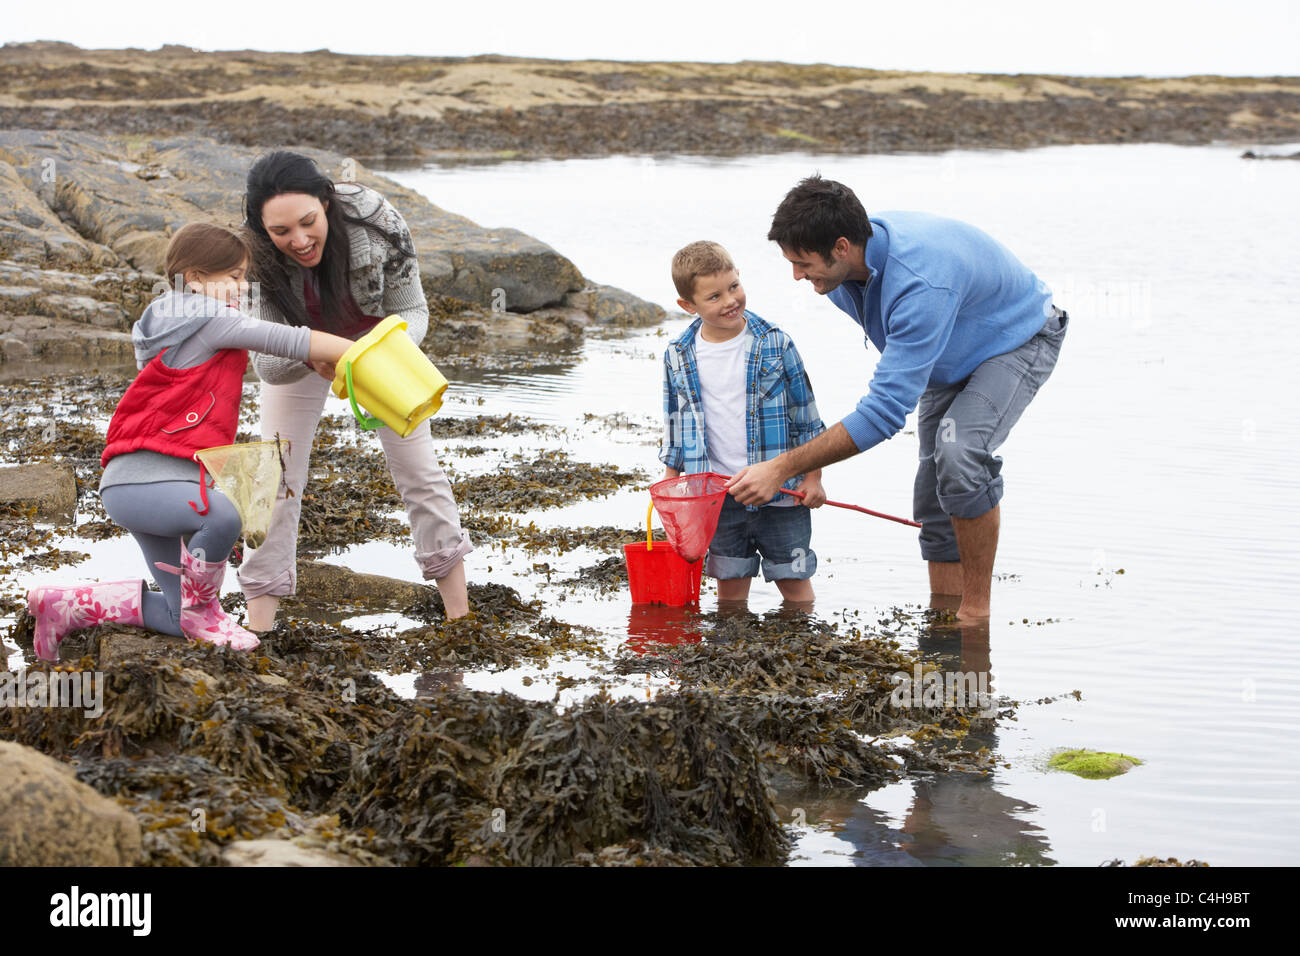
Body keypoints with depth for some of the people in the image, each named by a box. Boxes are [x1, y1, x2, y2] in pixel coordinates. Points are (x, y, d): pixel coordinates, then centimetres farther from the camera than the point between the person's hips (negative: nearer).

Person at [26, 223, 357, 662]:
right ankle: (202, 610, -13)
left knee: (183, 619, 9)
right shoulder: (210, 321, -7)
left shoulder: (183, 325, 24)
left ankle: (66, 606, 20)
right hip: (140, 481, -11)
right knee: (223, 515, -40)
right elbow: (289, 341, -12)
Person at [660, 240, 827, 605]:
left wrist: (813, 477, 0)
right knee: (729, 585, 10)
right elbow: (674, 425, 12)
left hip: (780, 493, -2)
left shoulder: (775, 345, -5)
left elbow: (805, 414, 2)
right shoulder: (678, 357, 1)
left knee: (794, 581, 5)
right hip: (716, 498, 2)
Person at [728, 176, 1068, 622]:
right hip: (949, 356, 9)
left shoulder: (922, 283, -44)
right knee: (934, 503, 3)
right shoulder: (844, 266, -18)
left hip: (1018, 340, -8)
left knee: (961, 451, -32)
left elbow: (886, 410, -45)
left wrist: (782, 467, -44)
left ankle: (977, 609, -20)